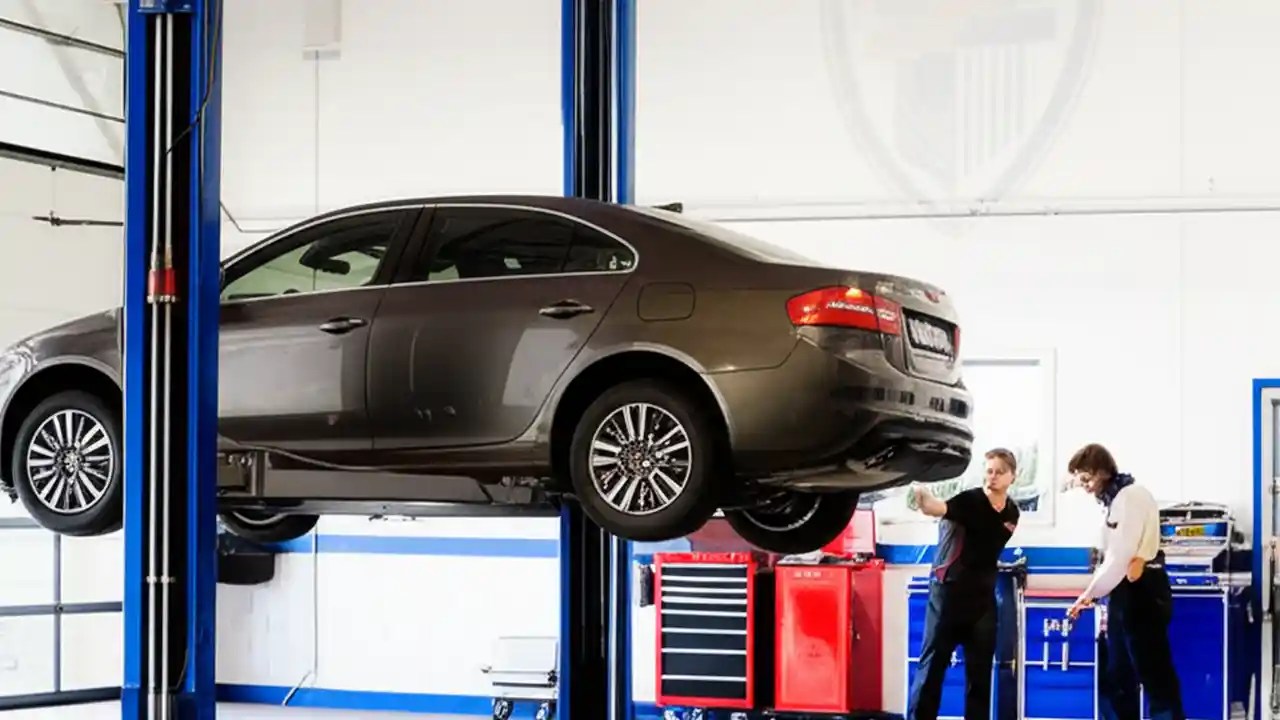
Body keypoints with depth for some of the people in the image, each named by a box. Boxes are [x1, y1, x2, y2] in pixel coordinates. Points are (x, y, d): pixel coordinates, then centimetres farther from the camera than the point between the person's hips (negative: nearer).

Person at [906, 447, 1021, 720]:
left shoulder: (1012, 514, 6)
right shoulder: (970, 501, -13)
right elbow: (934, 508, -35)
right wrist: (921, 494, -54)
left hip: (983, 597, 6)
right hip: (948, 592, -6)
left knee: (980, 668, 7)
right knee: (933, 662, -3)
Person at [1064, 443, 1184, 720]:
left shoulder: (1131, 496, -12)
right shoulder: (1115, 500, 15)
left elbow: (1121, 554, -17)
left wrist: (1090, 594, -10)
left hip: (1141, 591, -10)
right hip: (1125, 592, 10)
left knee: (1155, 674, -9)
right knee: (1118, 680, 12)